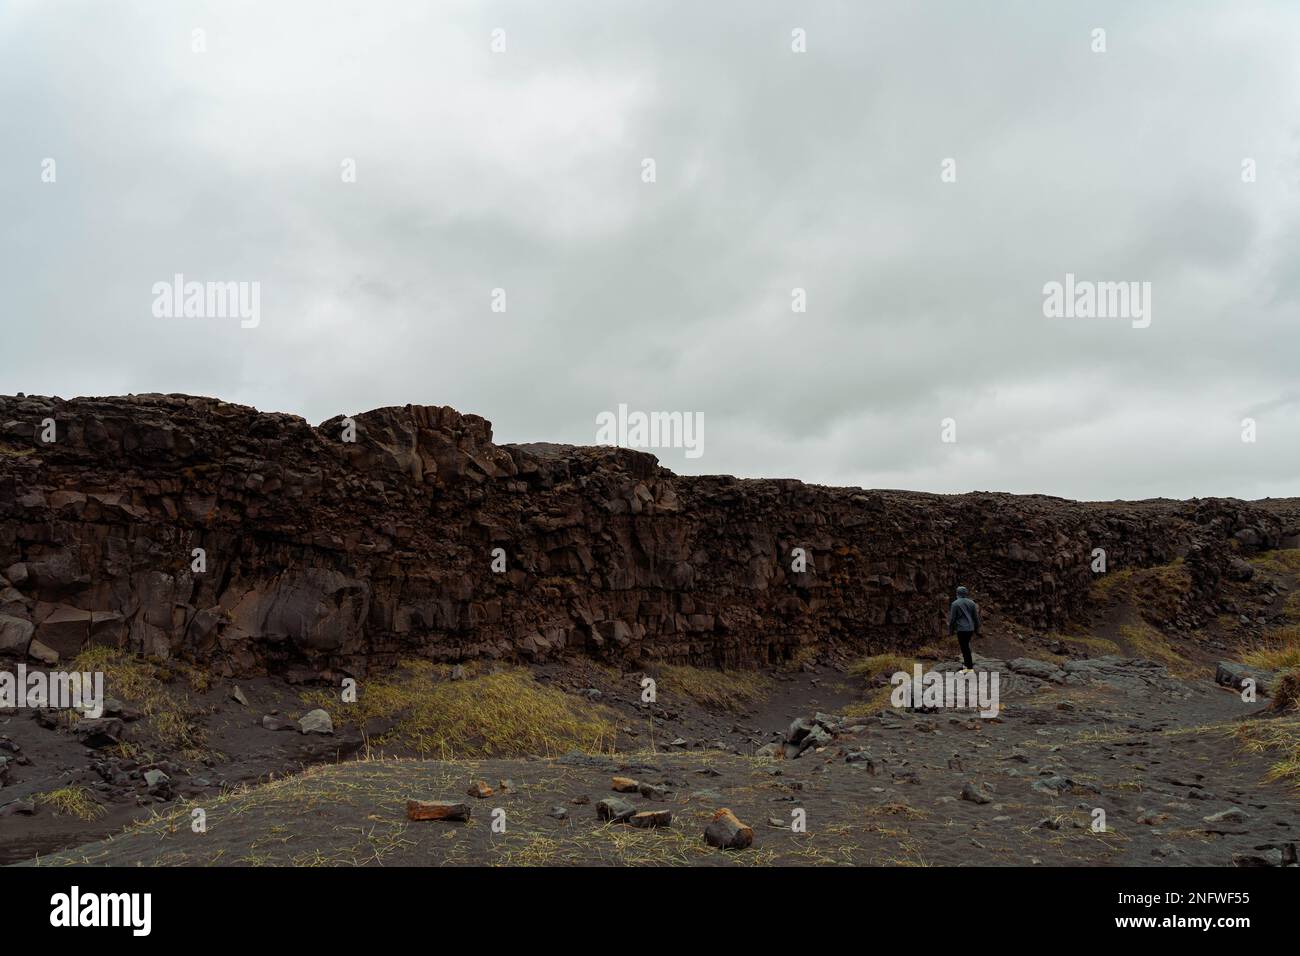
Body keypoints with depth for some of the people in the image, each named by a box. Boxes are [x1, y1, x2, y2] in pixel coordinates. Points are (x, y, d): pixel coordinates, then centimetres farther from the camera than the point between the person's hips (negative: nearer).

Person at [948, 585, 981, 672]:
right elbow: (976, 617, 10)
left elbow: (952, 618, -6)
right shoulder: (971, 603, 7)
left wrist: (950, 630, 4)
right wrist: (976, 630, 18)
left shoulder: (955, 604, -6)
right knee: (966, 646, 19)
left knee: (965, 648, -1)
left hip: (961, 629, -5)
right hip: (970, 628, 5)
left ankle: (970, 668, 0)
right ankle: (967, 664, 22)